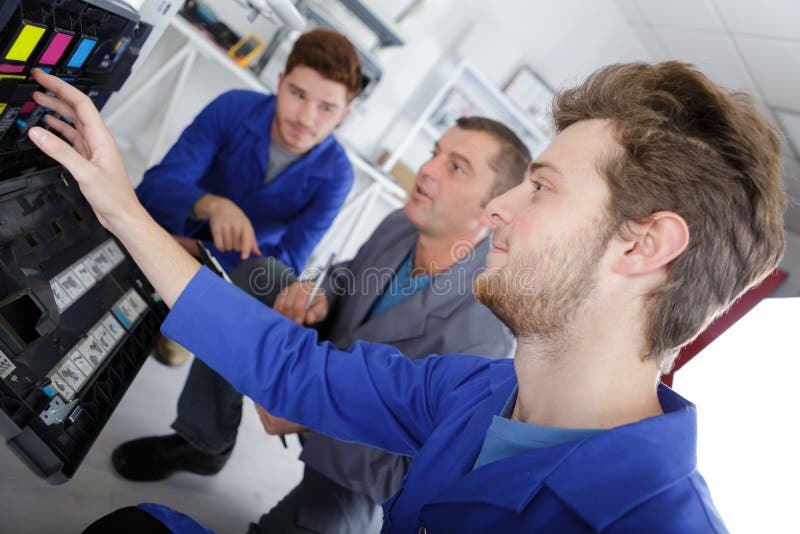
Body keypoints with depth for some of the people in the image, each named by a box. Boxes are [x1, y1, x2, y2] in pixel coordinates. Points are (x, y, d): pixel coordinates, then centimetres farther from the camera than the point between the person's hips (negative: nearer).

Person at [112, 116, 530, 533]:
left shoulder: (480, 332, -34)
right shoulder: (400, 226, -15)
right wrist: (319, 297, -16)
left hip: (362, 458, -6)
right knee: (256, 276, -5)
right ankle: (202, 444, 7)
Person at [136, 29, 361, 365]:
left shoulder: (335, 175, -21)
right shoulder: (234, 108, -23)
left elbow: (287, 264, -20)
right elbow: (156, 185, -28)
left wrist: (197, 251, -27)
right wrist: (212, 205, -50)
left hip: (241, 265, 1)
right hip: (177, 236, 0)